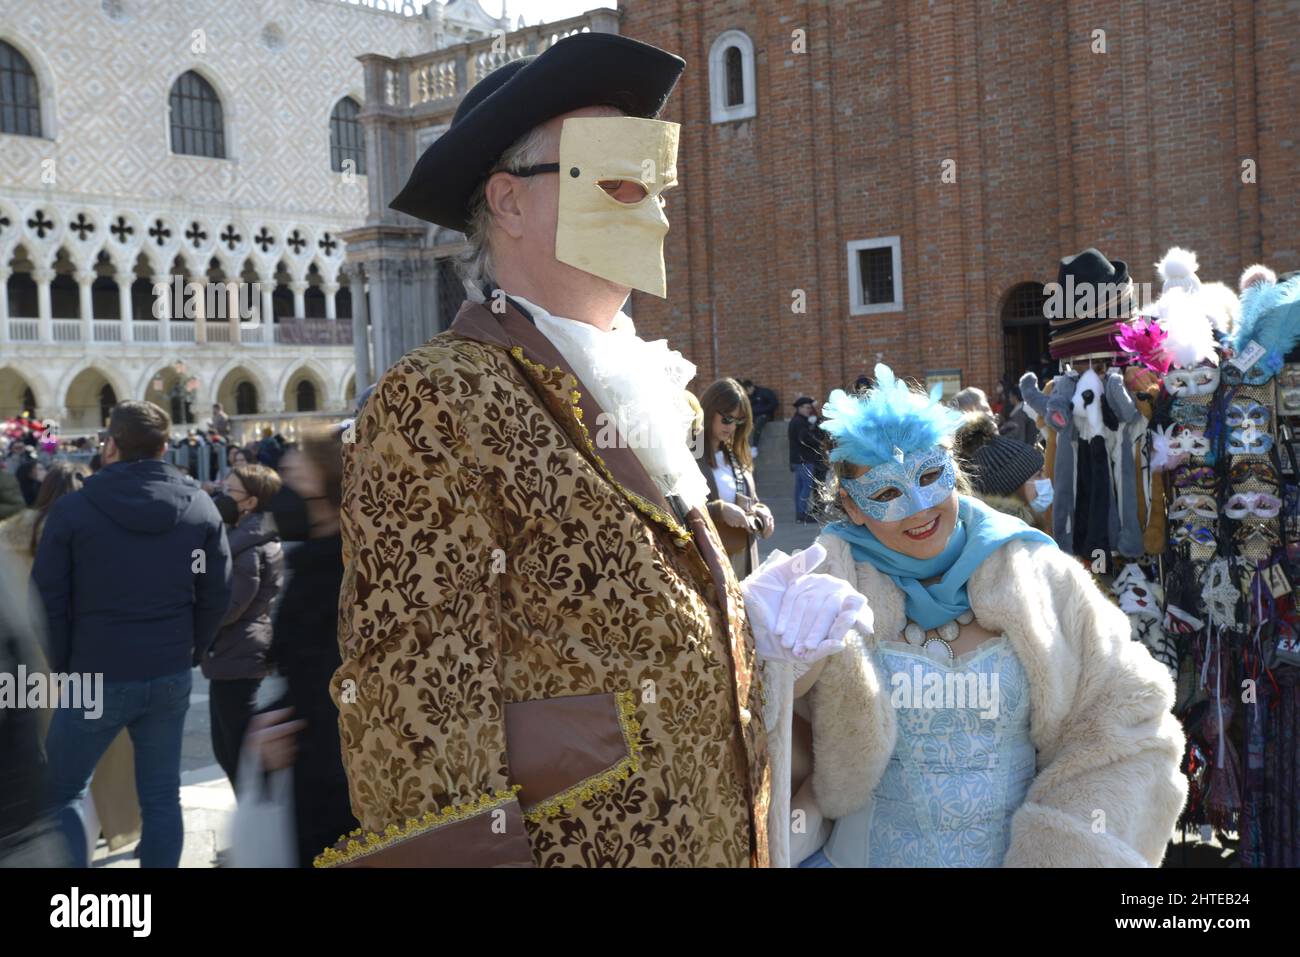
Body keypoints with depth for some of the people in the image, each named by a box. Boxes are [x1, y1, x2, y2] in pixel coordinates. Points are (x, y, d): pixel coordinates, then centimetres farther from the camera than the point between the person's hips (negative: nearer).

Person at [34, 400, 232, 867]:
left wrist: (61, 664, 7)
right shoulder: (201, 507, 1)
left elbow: (47, 601, -5)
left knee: (60, 792, 13)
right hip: (171, 678, 3)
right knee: (162, 797, 11)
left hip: (98, 676, -3)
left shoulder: (72, 510, -8)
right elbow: (216, 595, 3)